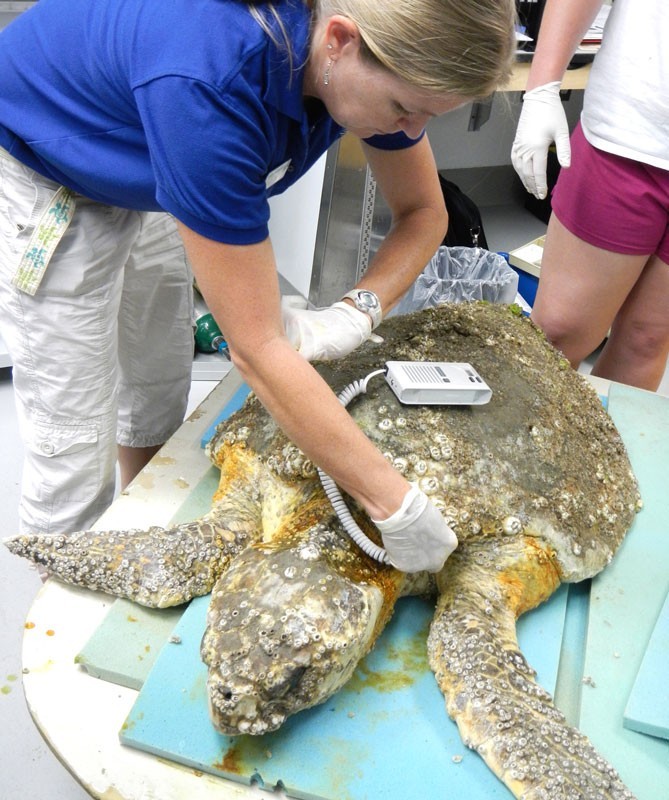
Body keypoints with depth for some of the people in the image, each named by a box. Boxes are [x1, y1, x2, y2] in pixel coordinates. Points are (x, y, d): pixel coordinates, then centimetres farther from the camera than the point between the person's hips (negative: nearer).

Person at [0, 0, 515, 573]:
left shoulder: (376, 46, -20)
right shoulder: (210, 84, -42)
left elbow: (424, 213, -6)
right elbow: (255, 347, -39)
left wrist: (353, 317, -26)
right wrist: (397, 506, -35)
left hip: (134, 166, 7)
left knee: (158, 392, 14)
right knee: (73, 445, -2)